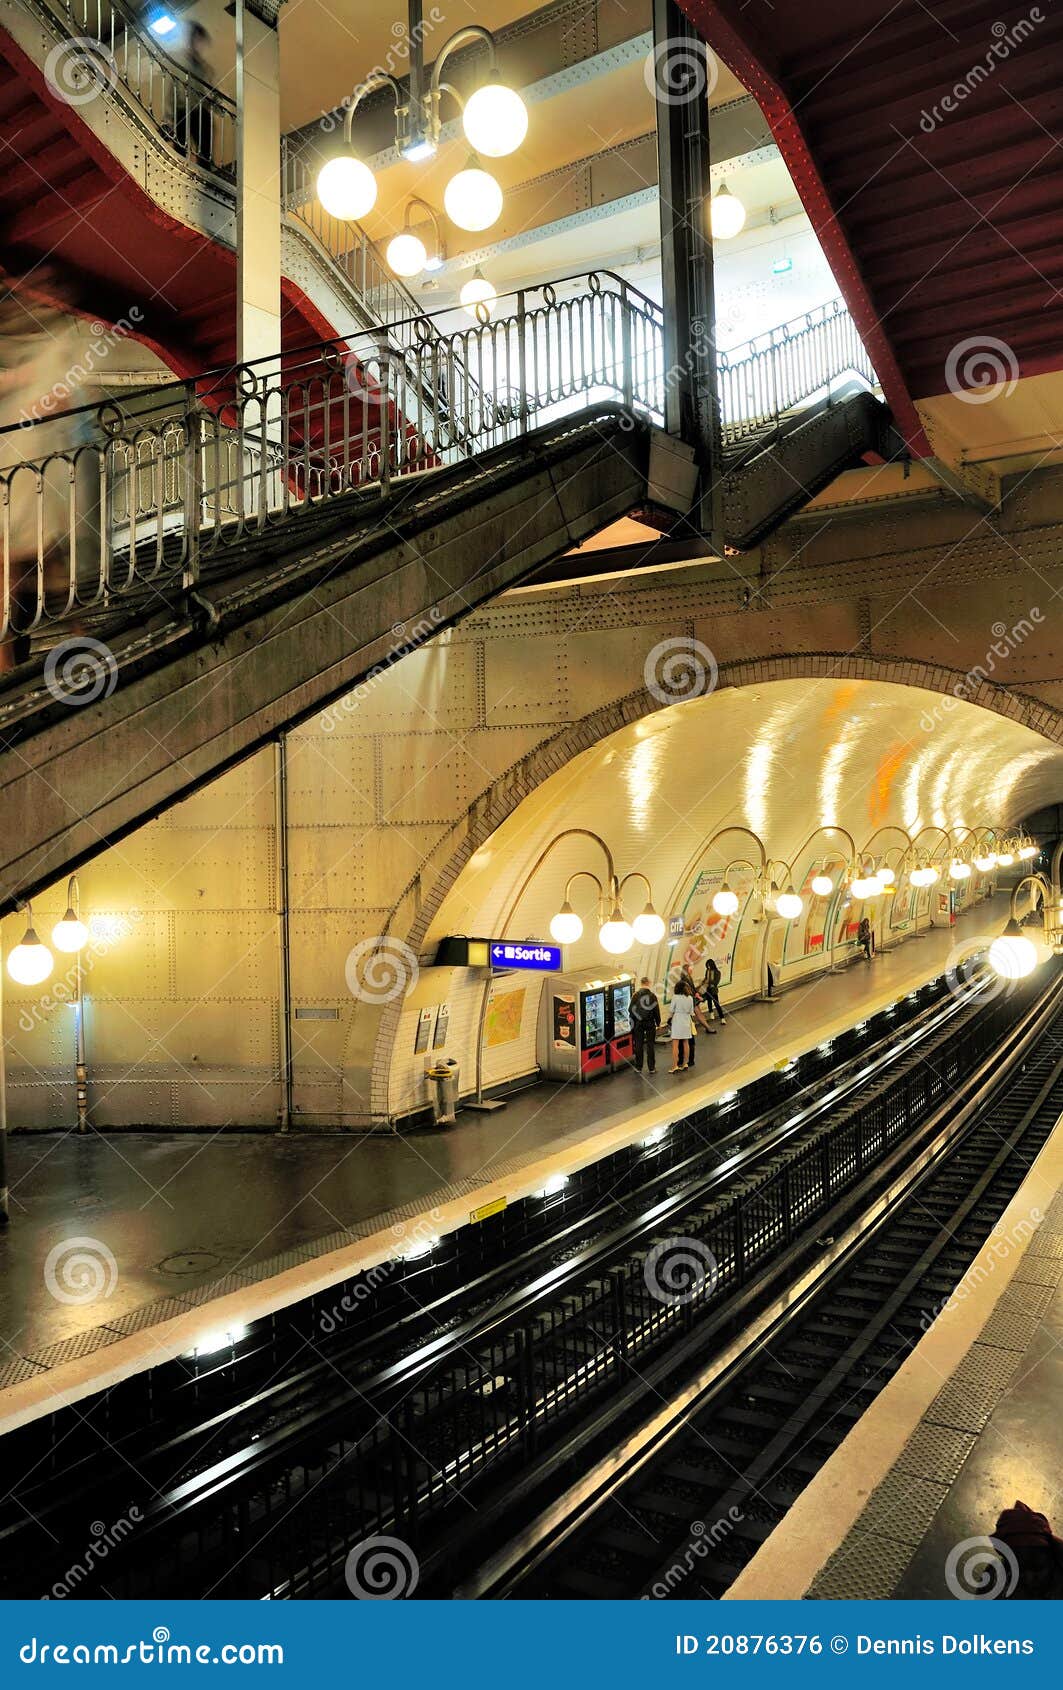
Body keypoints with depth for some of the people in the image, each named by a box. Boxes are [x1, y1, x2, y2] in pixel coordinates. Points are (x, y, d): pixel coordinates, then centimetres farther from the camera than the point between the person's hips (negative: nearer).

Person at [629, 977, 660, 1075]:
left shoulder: (636, 996, -7)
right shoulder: (652, 996, -7)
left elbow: (632, 1010, -4)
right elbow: (656, 1010, -2)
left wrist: (632, 1023, 5)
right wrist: (658, 1022, 10)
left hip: (638, 1023, 0)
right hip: (650, 1023, 0)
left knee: (639, 1045, 6)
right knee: (650, 1045, 6)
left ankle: (638, 1067, 10)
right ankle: (651, 1068, 8)